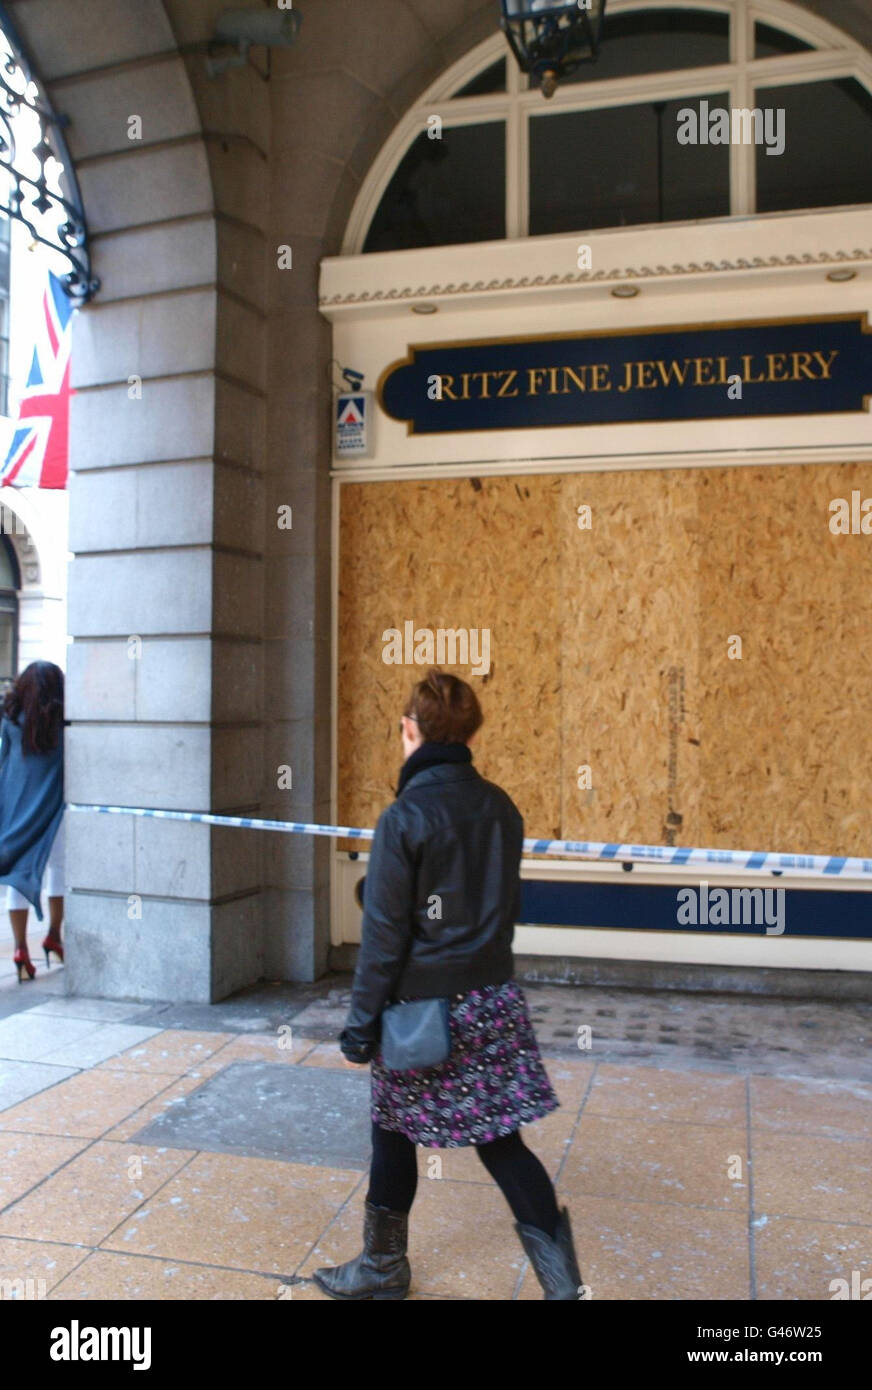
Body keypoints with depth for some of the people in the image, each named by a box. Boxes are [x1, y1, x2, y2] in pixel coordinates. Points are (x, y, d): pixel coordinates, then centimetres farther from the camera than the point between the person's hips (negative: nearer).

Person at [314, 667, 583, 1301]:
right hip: (493, 1003, 5)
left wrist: (361, 1023, -7)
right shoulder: (500, 807, 1)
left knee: (393, 1135, 15)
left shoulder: (405, 819, -17)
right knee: (499, 1139, 13)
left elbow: (384, 934, -14)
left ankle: (384, 1267, 33)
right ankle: (561, 1271, 10)